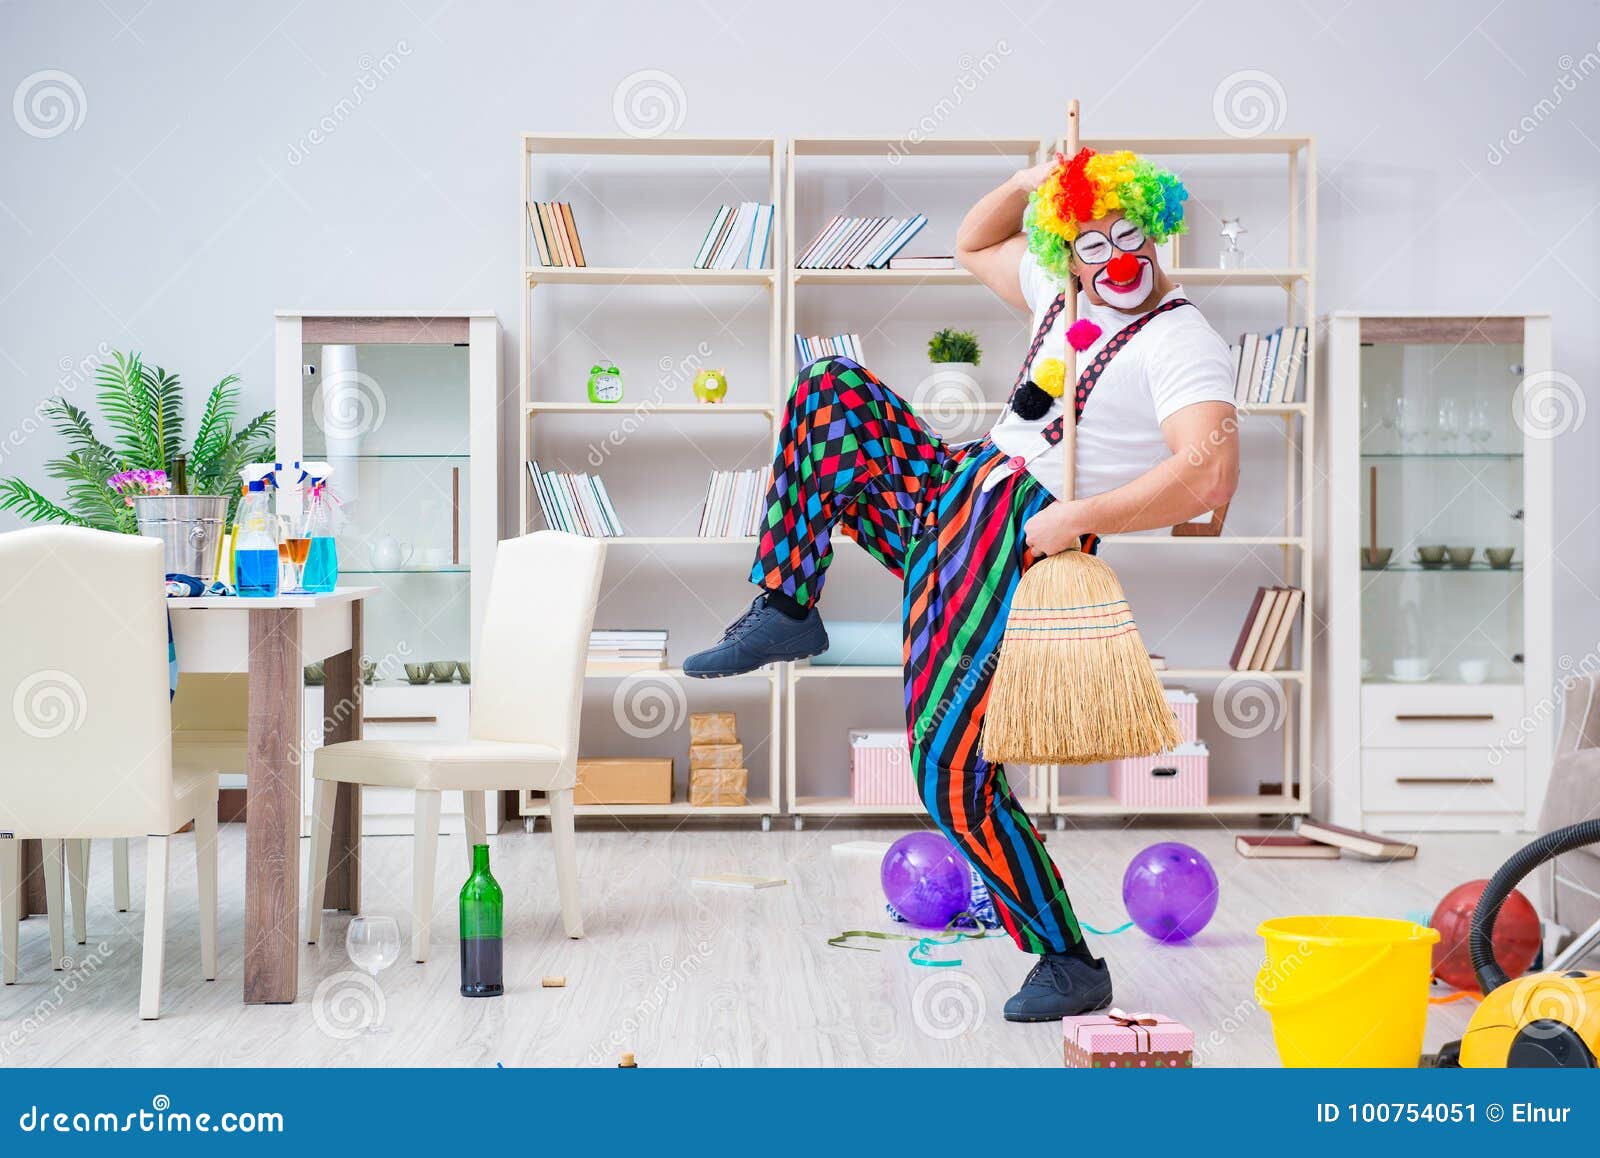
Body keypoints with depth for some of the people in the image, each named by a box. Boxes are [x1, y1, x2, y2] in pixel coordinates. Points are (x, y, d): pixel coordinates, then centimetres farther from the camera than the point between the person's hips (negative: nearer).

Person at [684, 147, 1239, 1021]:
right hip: (946, 490, 9)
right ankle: (786, 610, 3)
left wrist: (1074, 518, -26)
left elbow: (1211, 473, -28)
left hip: (1020, 536, -8)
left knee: (950, 768, -15)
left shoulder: (1182, 345, -12)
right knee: (832, 388, 6)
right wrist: (1025, 186, 13)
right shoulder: (1062, 294, 15)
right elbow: (973, 246, 33)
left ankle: (1069, 963, -1)